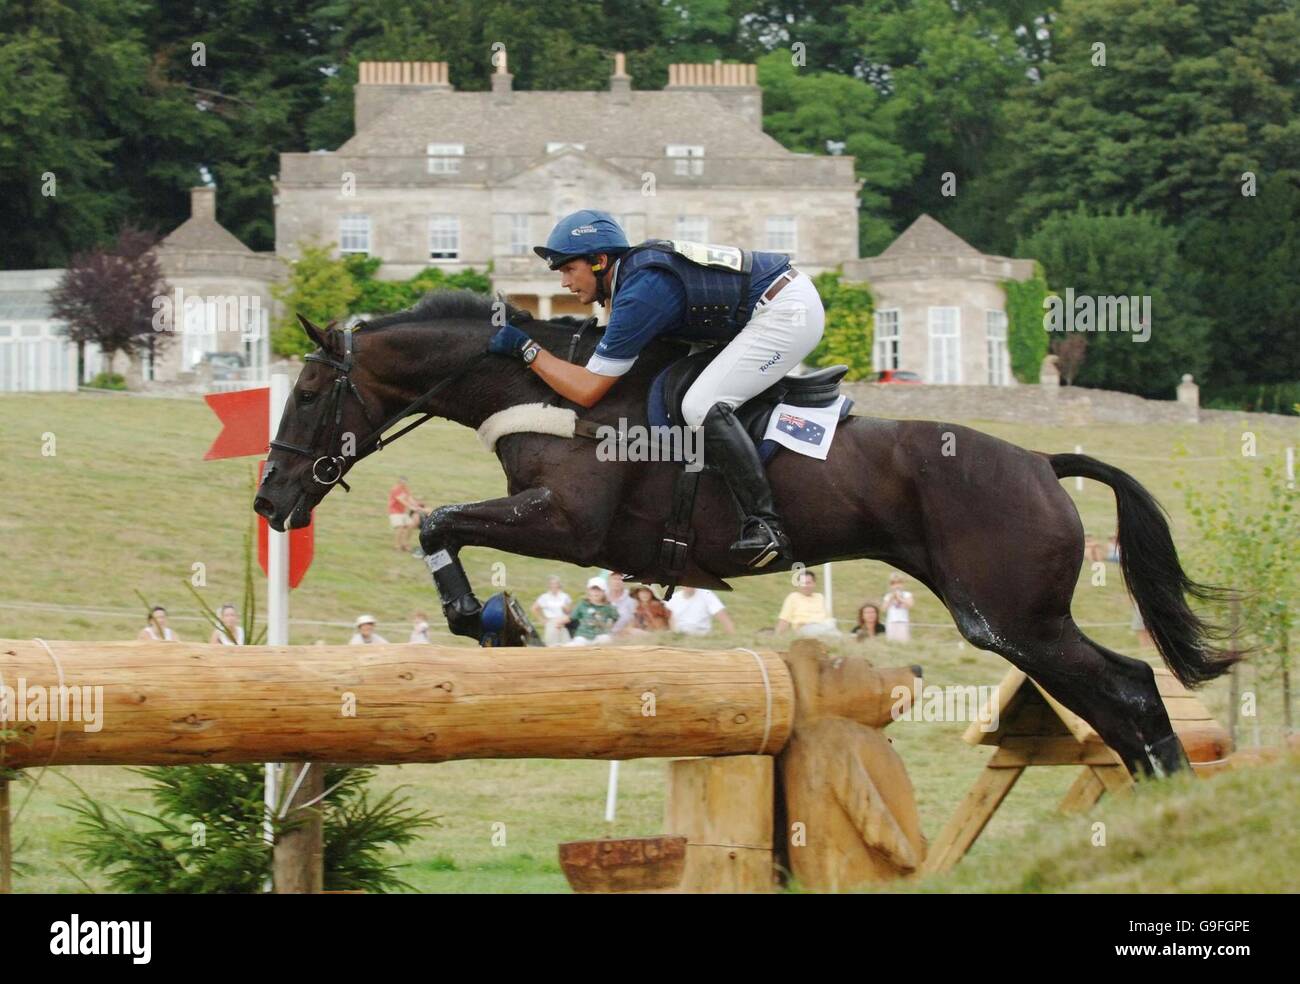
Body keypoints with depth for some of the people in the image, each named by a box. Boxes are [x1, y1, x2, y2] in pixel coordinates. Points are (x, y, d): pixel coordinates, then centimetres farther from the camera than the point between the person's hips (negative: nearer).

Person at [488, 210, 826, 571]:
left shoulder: (638, 294, -19)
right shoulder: (637, 265, 9)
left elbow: (588, 390, -16)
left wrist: (524, 348, -9)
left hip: (787, 313, -11)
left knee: (702, 406, -19)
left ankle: (764, 525, -22)